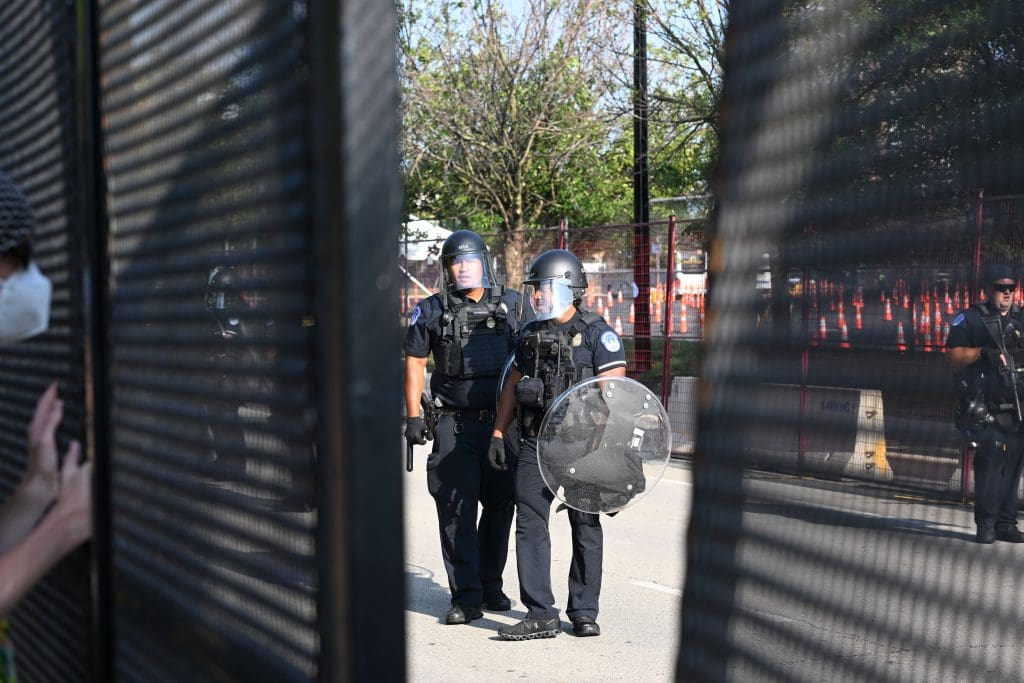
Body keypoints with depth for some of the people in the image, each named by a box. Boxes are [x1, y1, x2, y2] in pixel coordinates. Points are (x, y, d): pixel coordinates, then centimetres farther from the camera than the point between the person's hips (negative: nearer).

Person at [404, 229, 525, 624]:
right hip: (455, 425, -2)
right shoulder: (432, 311, 1)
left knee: (500, 507, 9)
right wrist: (413, 417, 1)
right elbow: (414, 362, 6)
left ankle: (490, 585, 24)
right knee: (456, 509, -5)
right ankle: (466, 596, -2)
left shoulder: (512, 305, 6)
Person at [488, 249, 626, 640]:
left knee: (586, 528, 6)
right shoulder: (530, 334, 11)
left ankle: (584, 611, 16)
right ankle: (541, 615, 0)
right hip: (534, 446, 5)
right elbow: (512, 385, 18)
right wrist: (498, 434, 13)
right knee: (529, 525, -2)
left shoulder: (597, 333, -6)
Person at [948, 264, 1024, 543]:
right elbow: (952, 354, -2)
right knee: (991, 456, -12)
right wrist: (982, 353, -15)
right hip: (985, 405, -5)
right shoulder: (971, 318, 3)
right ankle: (986, 523, -5)